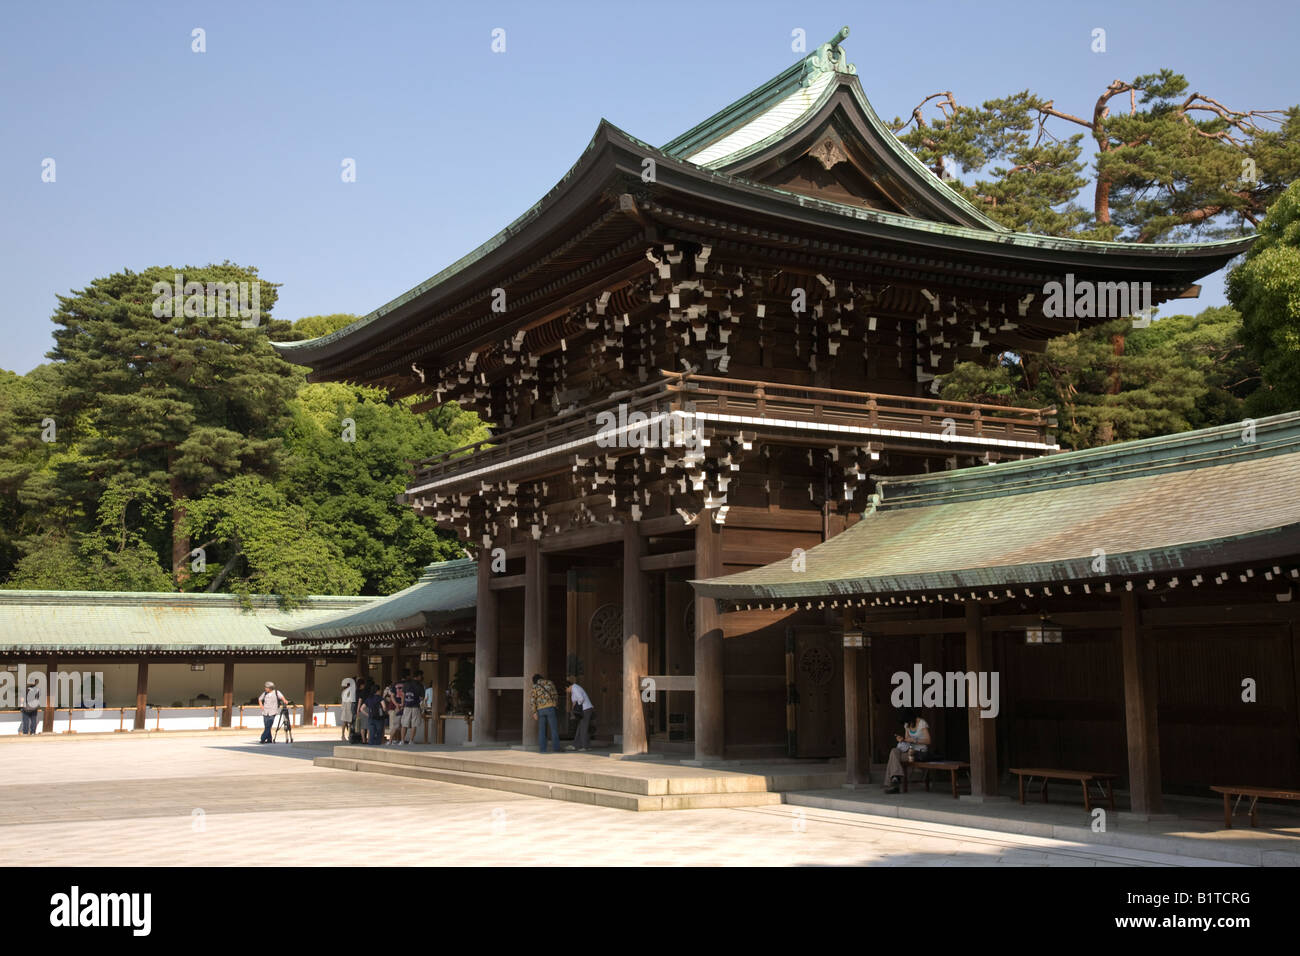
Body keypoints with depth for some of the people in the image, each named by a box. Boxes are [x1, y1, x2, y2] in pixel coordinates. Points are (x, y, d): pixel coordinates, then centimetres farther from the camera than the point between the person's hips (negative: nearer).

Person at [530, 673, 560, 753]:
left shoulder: (535, 687, 8)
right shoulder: (549, 683, 7)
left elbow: (533, 700, 0)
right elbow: (555, 695, 4)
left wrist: (534, 713, -1)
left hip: (540, 710, 2)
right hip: (550, 708, -2)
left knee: (542, 731, 6)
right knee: (554, 729, 0)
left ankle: (542, 749, -1)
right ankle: (556, 749, -5)